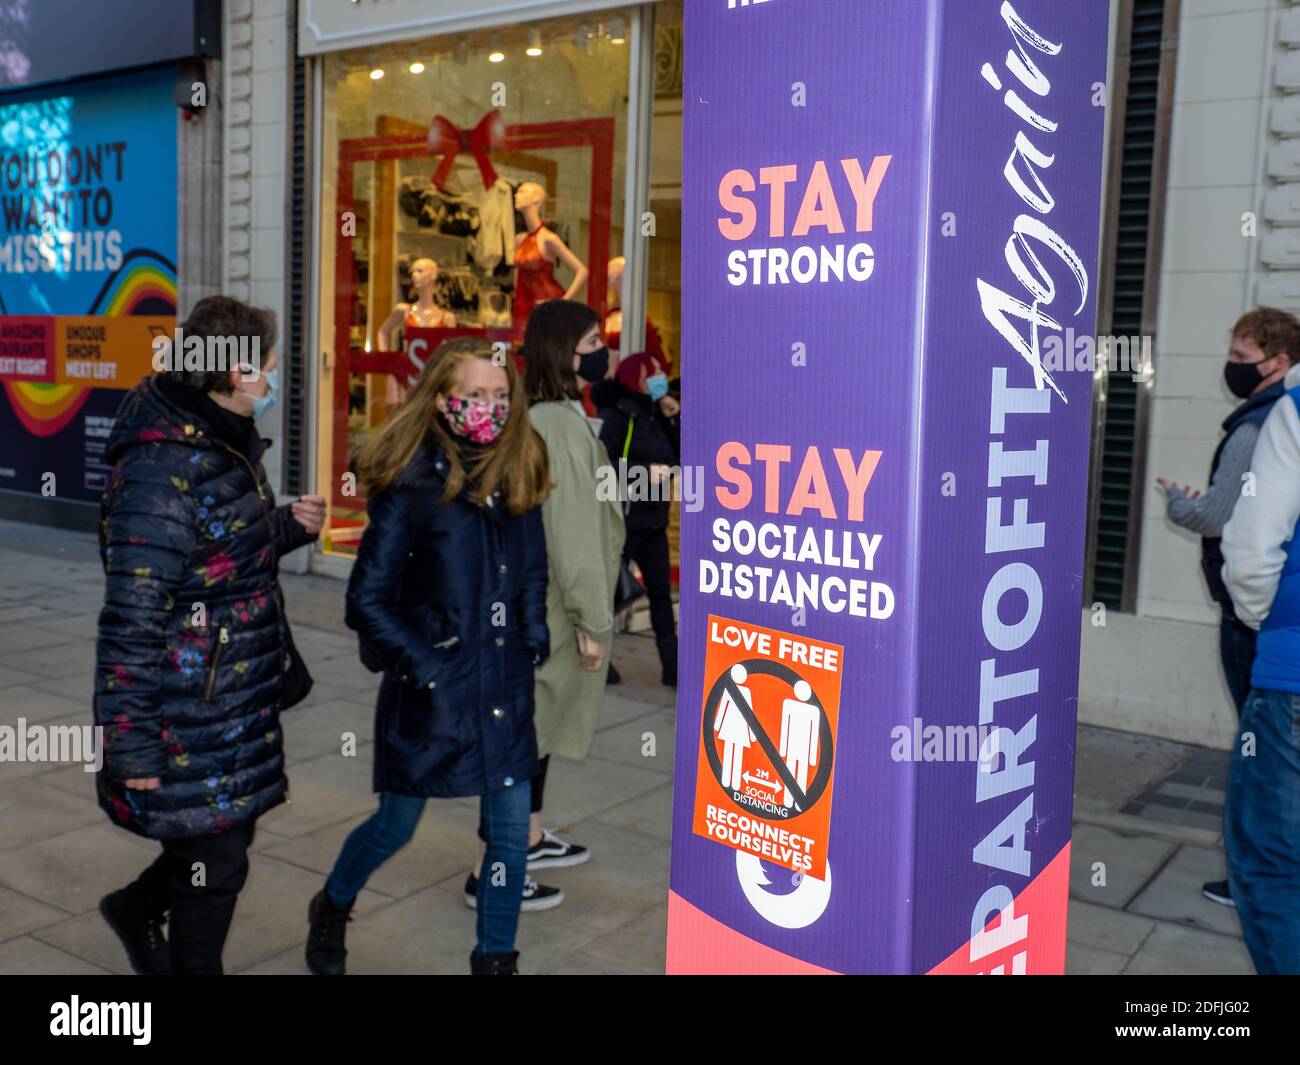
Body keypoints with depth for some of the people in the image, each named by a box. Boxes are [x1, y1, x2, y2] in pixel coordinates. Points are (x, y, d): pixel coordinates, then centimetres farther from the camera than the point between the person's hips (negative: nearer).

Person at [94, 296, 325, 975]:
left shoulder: (226, 444, 6)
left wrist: (287, 526, 2)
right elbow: (130, 623, -23)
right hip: (189, 720, -9)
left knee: (227, 831, 22)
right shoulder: (160, 474, -24)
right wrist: (132, 746, -20)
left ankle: (139, 908, 48)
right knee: (214, 865, 7)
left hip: (238, 706, 9)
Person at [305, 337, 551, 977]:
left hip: (505, 685, 4)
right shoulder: (411, 488, -14)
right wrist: (426, 663, -13)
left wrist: (533, 643, 5)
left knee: (510, 831, 6)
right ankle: (331, 911, 44)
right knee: (396, 826, 13)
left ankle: (495, 960, 27)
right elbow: (366, 602, -11)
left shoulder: (518, 478, 1)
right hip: (431, 688, -4)